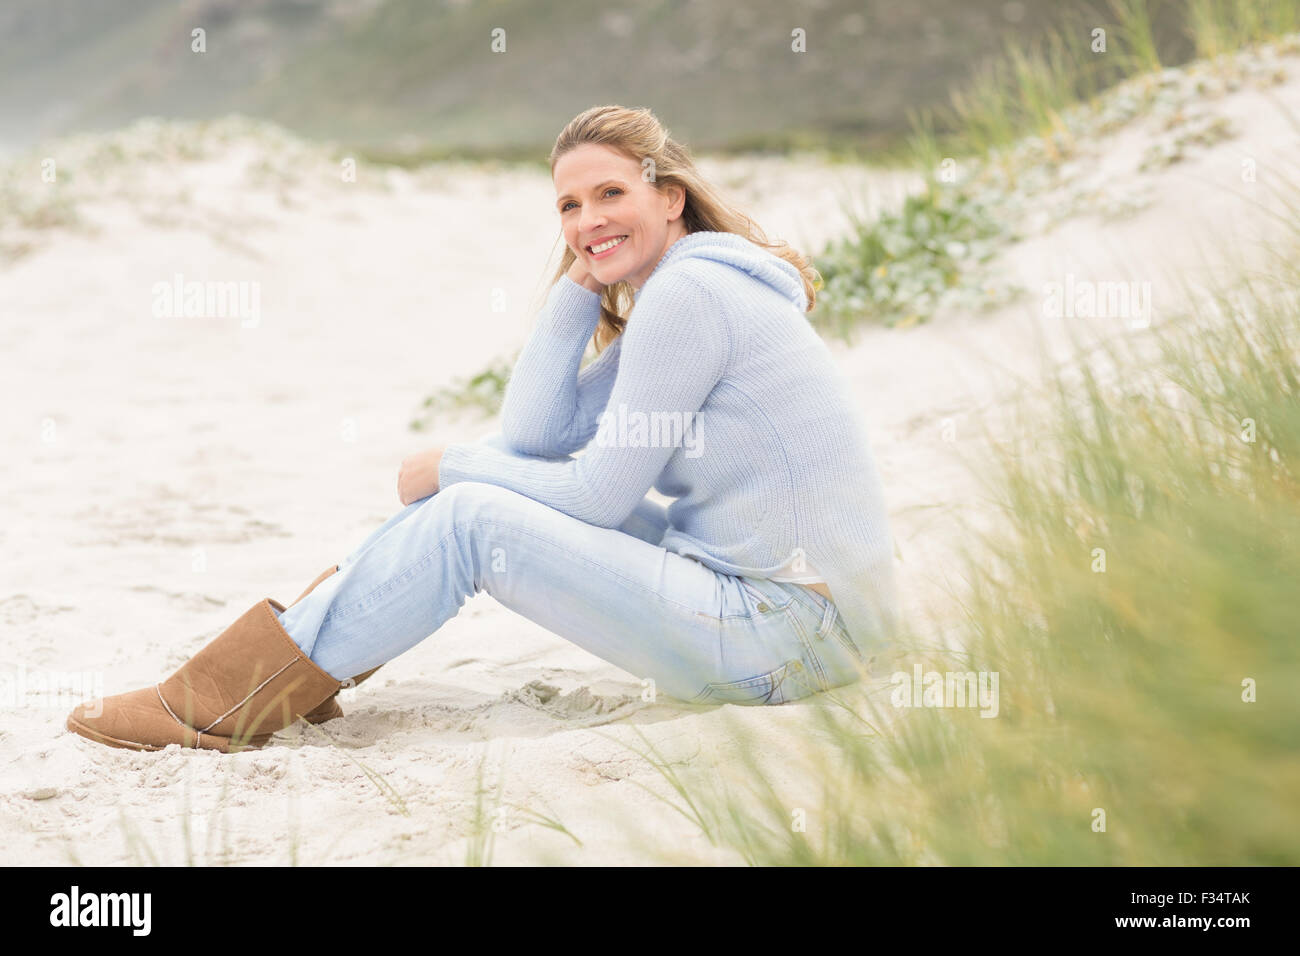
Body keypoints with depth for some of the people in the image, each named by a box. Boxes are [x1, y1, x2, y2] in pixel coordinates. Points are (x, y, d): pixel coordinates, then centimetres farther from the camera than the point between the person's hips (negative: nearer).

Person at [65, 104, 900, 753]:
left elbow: (600, 493, -14)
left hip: (789, 635, -9)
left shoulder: (689, 290, -15)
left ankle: (226, 703, -4)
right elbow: (531, 441, 9)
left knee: (468, 516, -12)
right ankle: (312, 642, 12)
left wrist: (452, 466, 0)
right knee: (488, 483, 9)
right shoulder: (663, 297, 15)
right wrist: (580, 285, 4)